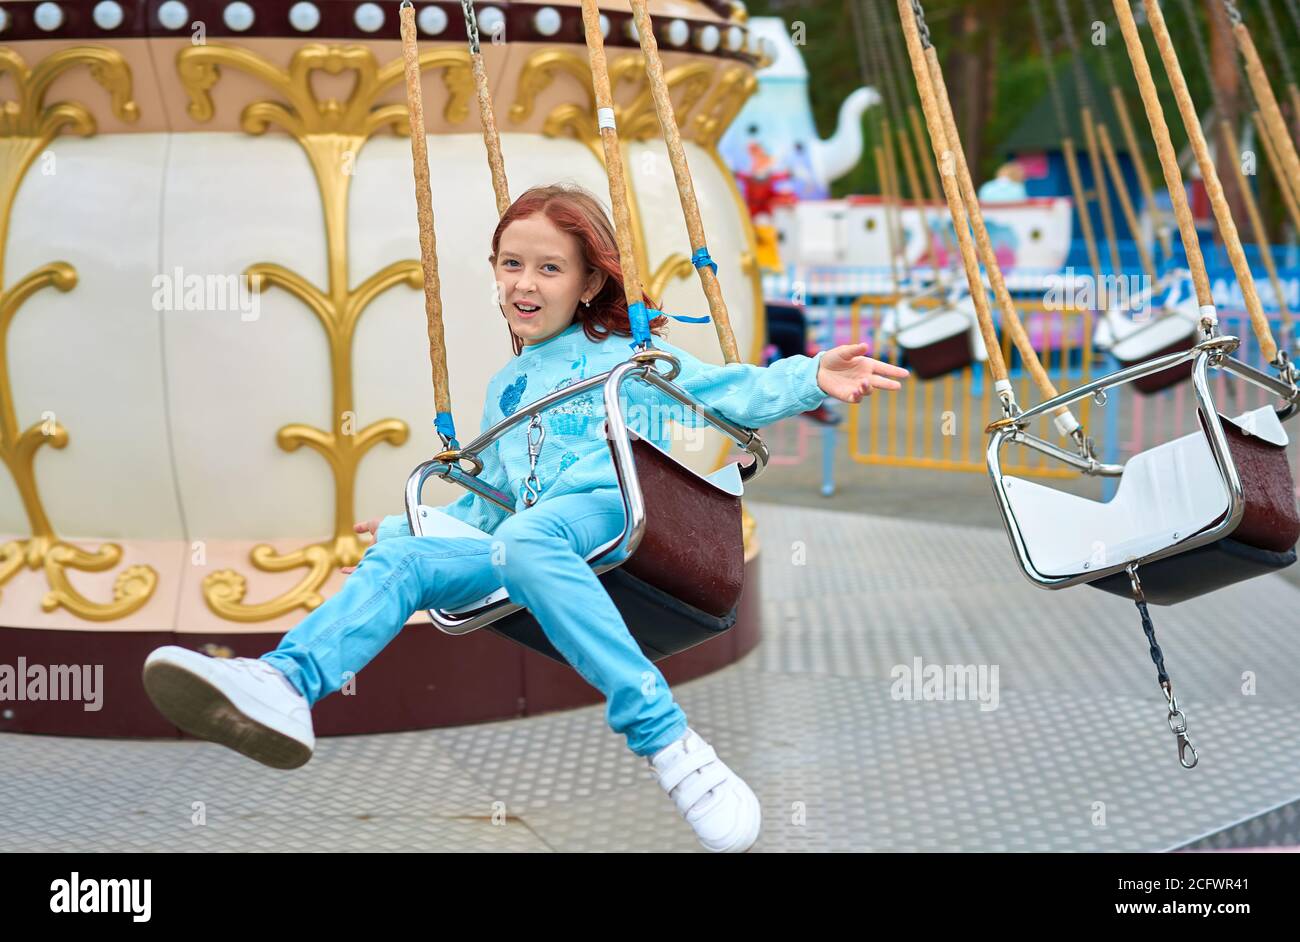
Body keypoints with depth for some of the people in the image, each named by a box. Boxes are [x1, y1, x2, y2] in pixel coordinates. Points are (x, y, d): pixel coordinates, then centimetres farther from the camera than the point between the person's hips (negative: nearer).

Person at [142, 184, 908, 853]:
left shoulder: (629, 357, 14)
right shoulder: (506, 390, 31)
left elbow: (735, 392, 5)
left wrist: (810, 379, -12)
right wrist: (413, 523, 31)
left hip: (612, 515, -6)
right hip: (526, 536, 6)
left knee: (525, 539, -39)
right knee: (397, 558, -18)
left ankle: (666, 741, -46)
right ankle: (285, 687, -44)